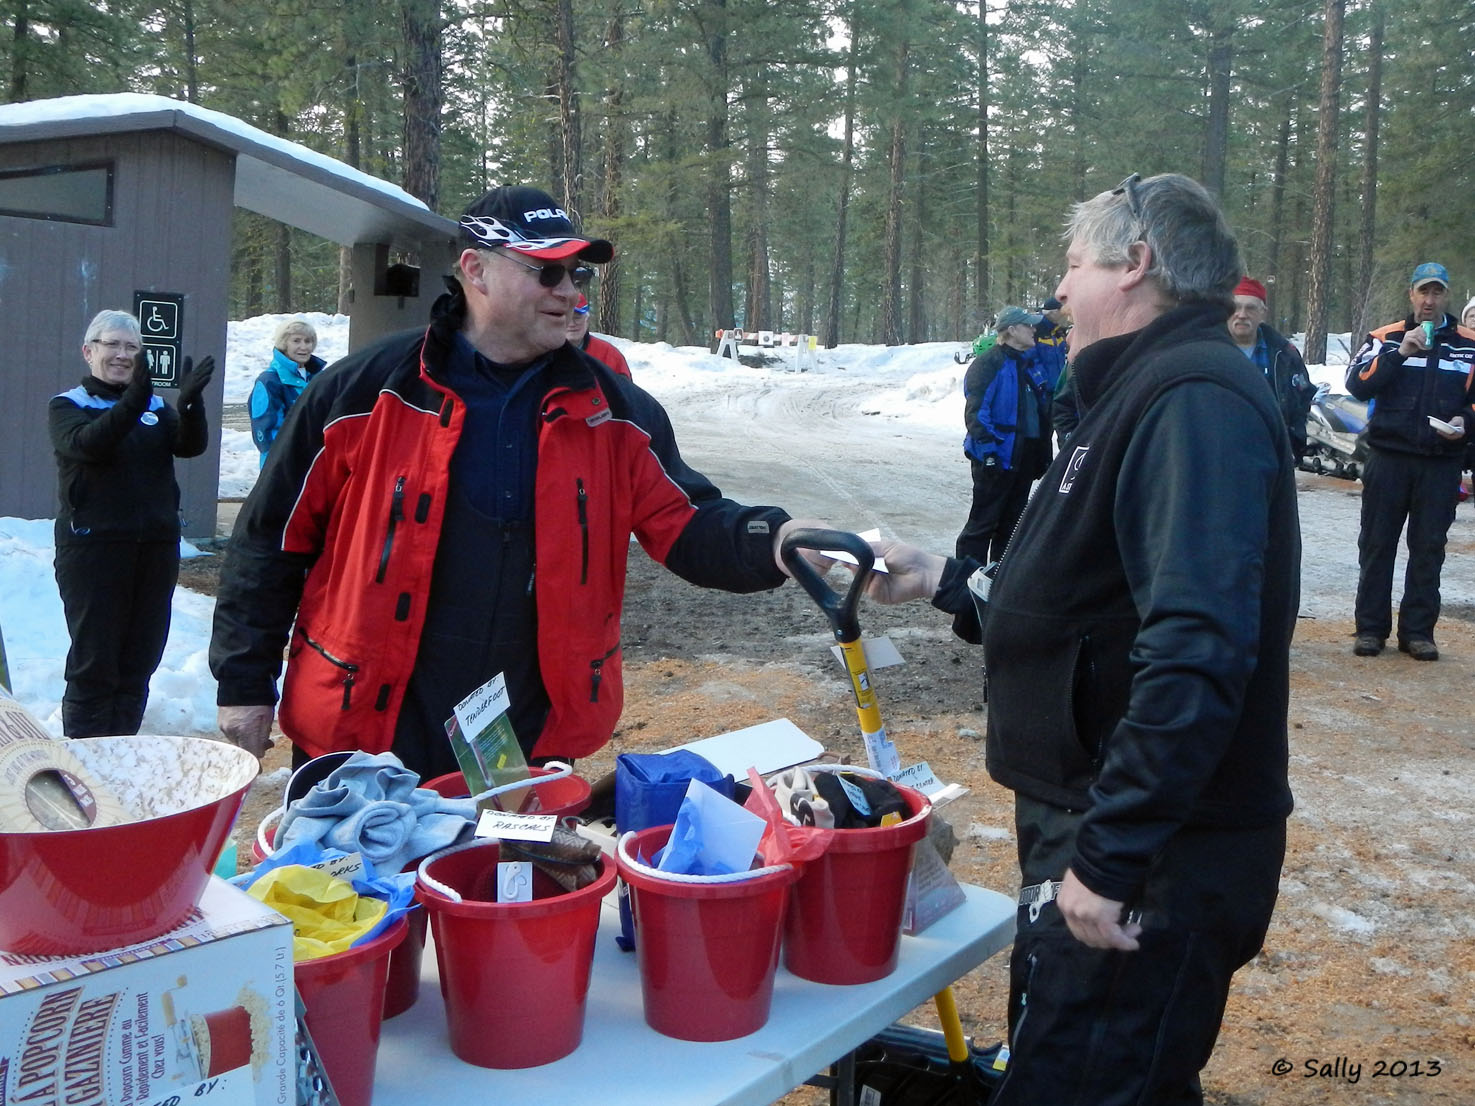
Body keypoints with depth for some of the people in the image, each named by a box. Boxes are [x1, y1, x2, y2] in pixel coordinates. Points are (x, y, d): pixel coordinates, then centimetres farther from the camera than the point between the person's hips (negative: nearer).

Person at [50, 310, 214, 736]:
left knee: (139, 661, 10)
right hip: (93, 547, -4)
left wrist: (191, 403, -24)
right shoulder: (67, 405, 2)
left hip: (157, 547, 4)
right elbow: (85, 444, -20)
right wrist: (132, 401, -34)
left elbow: (191, 445, -4)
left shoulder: (155, 406, 13)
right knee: (93, 662, -1)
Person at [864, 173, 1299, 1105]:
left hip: (1156, 855, -10)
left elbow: (1196, 651, -29)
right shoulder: (1148, 391, 16)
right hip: (1102, 821, 10)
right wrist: (945, 581, 22)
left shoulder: (1195, 400, -19)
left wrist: (1109, 857, -28)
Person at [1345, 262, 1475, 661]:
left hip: (1442, 462, 1)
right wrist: (1400, 353, -19)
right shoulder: (1385, 338, 4)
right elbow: (1357, 384, -10)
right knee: (1377, 543, 3)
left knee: (1429, 547, 4)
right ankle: (1371, 628, 10)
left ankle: (1418, 631, 11)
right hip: (1389, 457, -1)